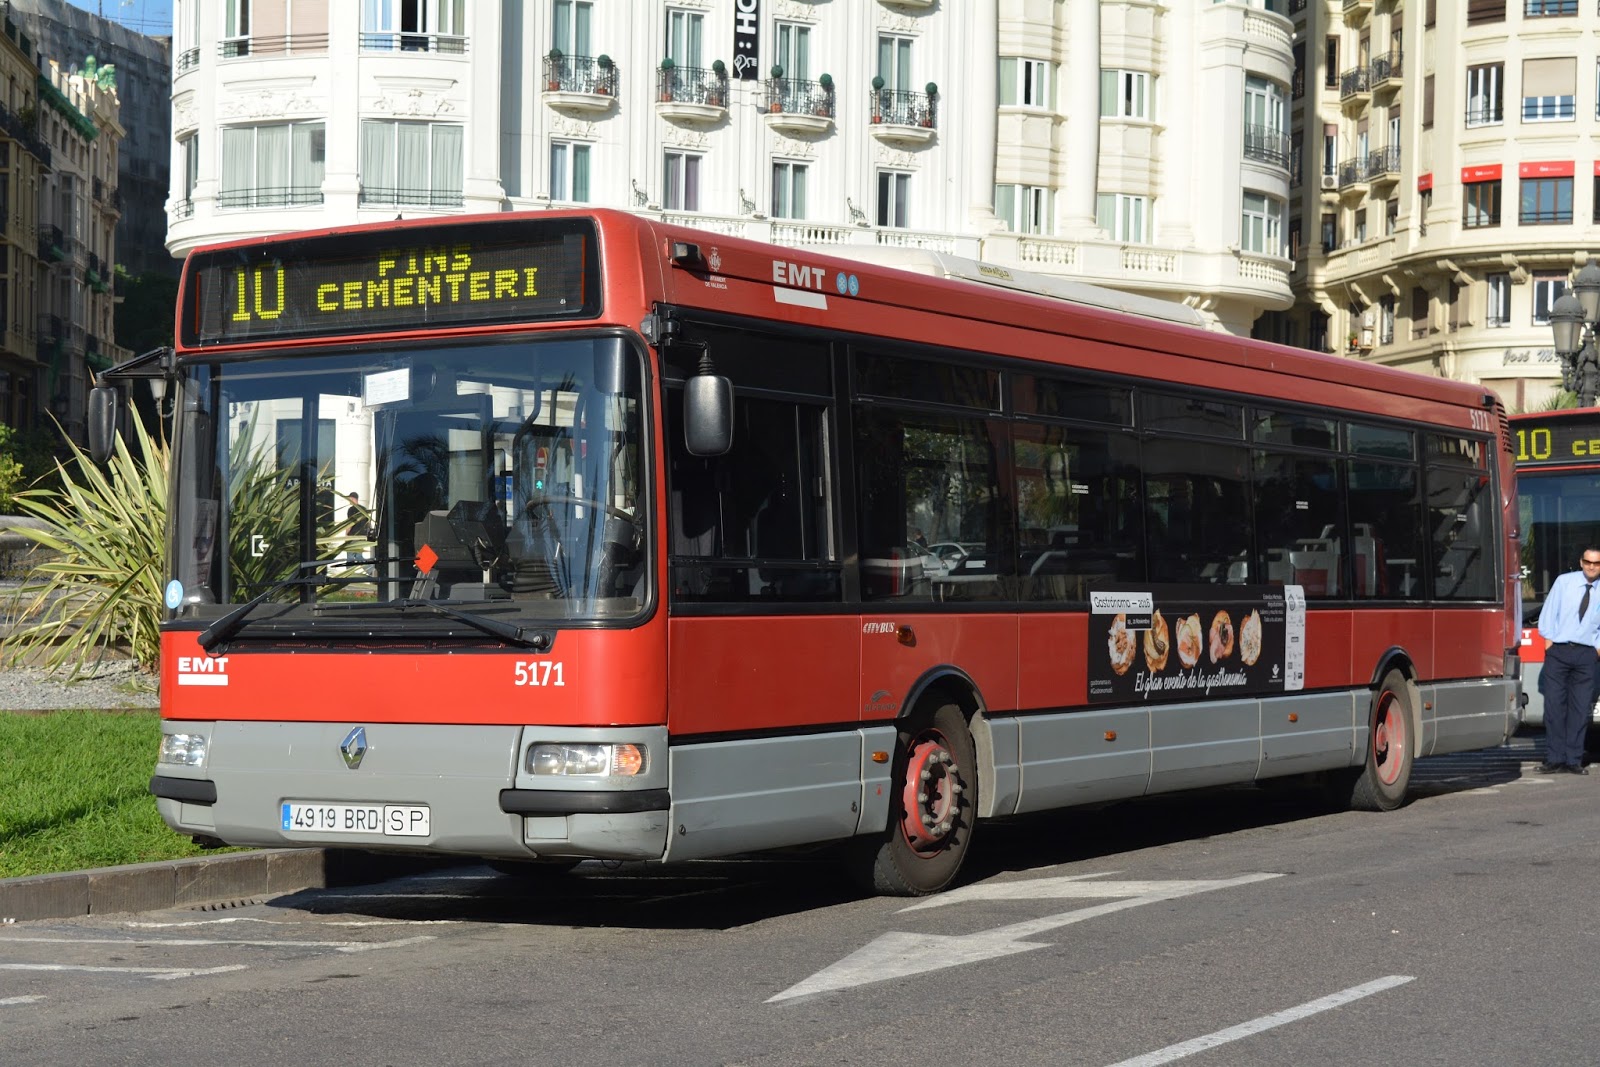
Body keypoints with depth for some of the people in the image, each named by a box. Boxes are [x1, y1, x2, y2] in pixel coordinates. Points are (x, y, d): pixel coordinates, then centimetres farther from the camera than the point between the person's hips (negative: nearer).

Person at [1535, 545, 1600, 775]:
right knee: (1554, 706, -3)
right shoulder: (1564, 582, 0)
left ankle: (1574, 760, 6)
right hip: (1558, 651, -1)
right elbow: (1548, 612, 3)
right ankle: (1554, 759, 0)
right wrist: (1548, 638, -2)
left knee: (1580, 709, 1)